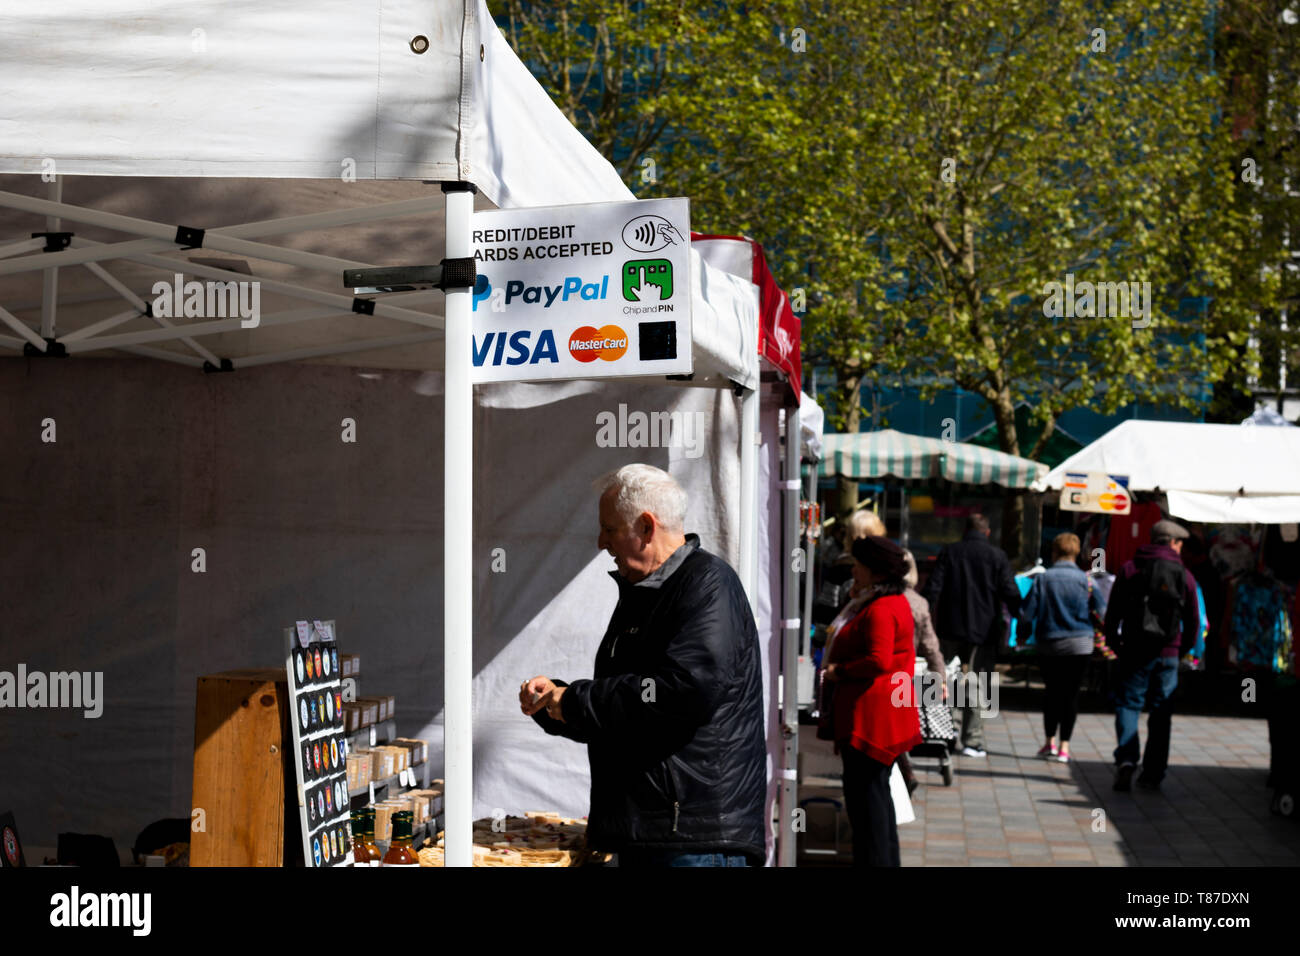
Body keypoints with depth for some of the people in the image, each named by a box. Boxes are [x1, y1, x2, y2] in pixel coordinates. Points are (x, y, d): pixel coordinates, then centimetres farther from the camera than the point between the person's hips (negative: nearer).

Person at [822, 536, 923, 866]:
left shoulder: (880, 610, -18)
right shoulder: (897, 603, 15)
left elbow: (878, 661, -27)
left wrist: (839, 671, -14)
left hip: (871, 716, -11)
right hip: (888, 715, 11)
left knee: (864, 793, -5)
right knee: (877, 791, 18)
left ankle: (873, 860, -2)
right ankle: (888, 859, 25)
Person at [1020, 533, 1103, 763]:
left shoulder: (1043, 579, -7)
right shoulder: (1084, 579, -7)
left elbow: (1027, 613, -7)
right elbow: (1099, 608, -4)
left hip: (1049, 644, 1)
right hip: (1080, 644, -1)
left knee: (1053, 693, 15)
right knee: (1071, 694, 6)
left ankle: (1050, 743, 15)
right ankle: (1064, 747, 4)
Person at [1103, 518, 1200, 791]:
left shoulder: (1130, 569, 2)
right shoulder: (1184, 575, 4)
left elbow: (1113, 612, 2)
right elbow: (1193, 620, 7)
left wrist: (1113, 641, 14)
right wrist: (1183, 647, 20)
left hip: (1135, 650, -1)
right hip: (1168, 654, 1)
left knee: (1128, 705, 3)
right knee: (1161, 712, 8)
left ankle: (1126, 759, -18)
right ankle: (1153, 774, 8)